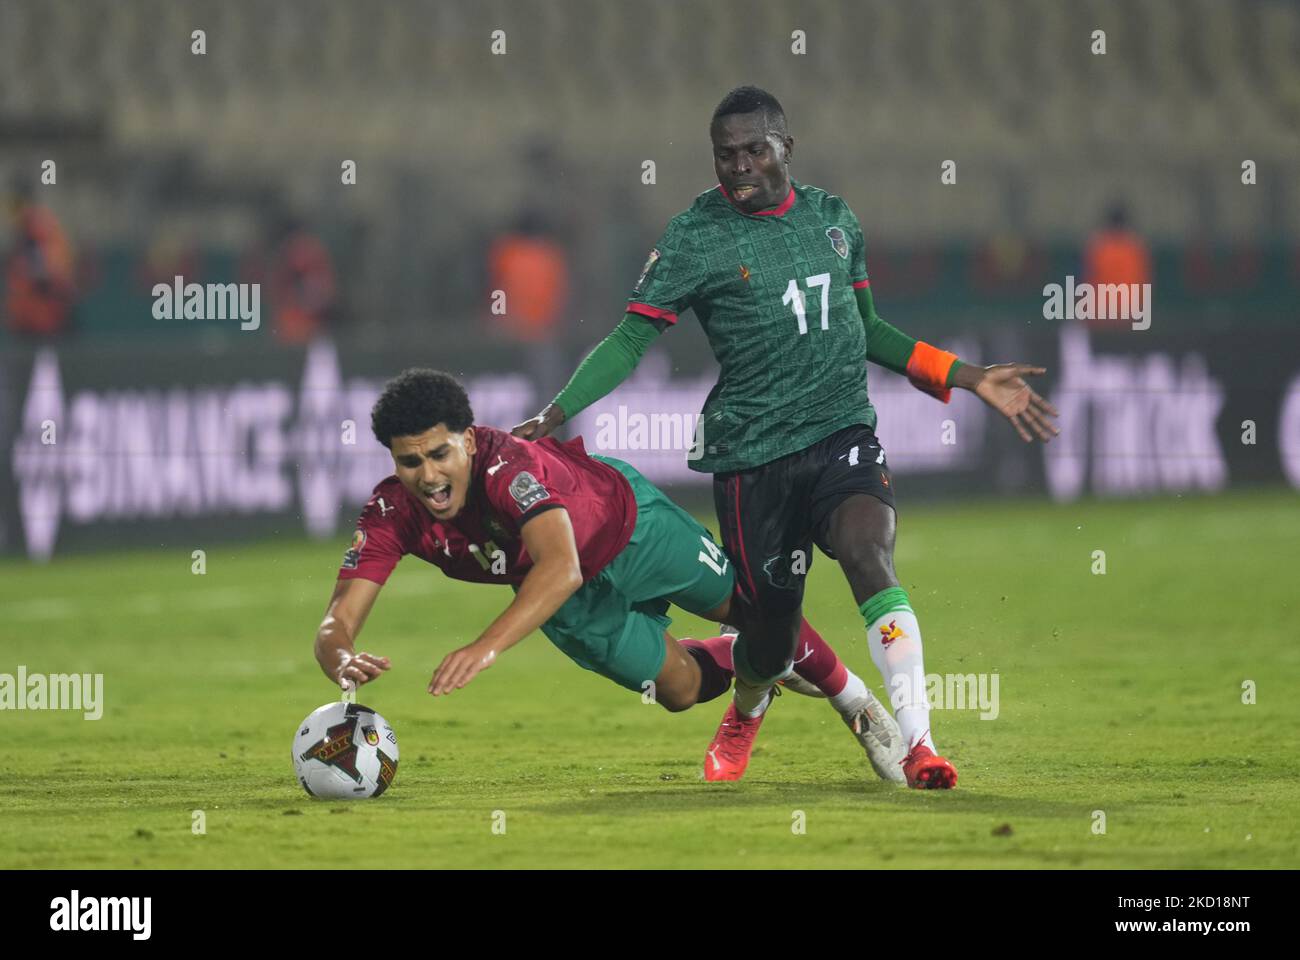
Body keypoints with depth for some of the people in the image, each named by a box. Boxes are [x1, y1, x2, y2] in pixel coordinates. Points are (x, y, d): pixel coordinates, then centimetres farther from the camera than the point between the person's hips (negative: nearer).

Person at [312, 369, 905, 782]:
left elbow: (562, 567, -61)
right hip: (568, 600, 4)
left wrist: (487, 647, -74)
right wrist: (342, 662, -62)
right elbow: (337, 621, -36)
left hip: (627, 521, -4)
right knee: (681, 687, 13)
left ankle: (855, 701, 40)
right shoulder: (390, 513, -32)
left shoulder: (509, 465, -45)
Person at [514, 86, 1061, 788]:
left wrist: (970, 379, 20)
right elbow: (631, 339, -4)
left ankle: (919, 744, -30)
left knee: (866, 553, -28)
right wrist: (556, 414, -18)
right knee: (770, 637, 2)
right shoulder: (695, 238, -2)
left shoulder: (833, 218, 11)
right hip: (752, 455, -2)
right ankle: (747, 710, 41)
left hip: (842, 433, 2)